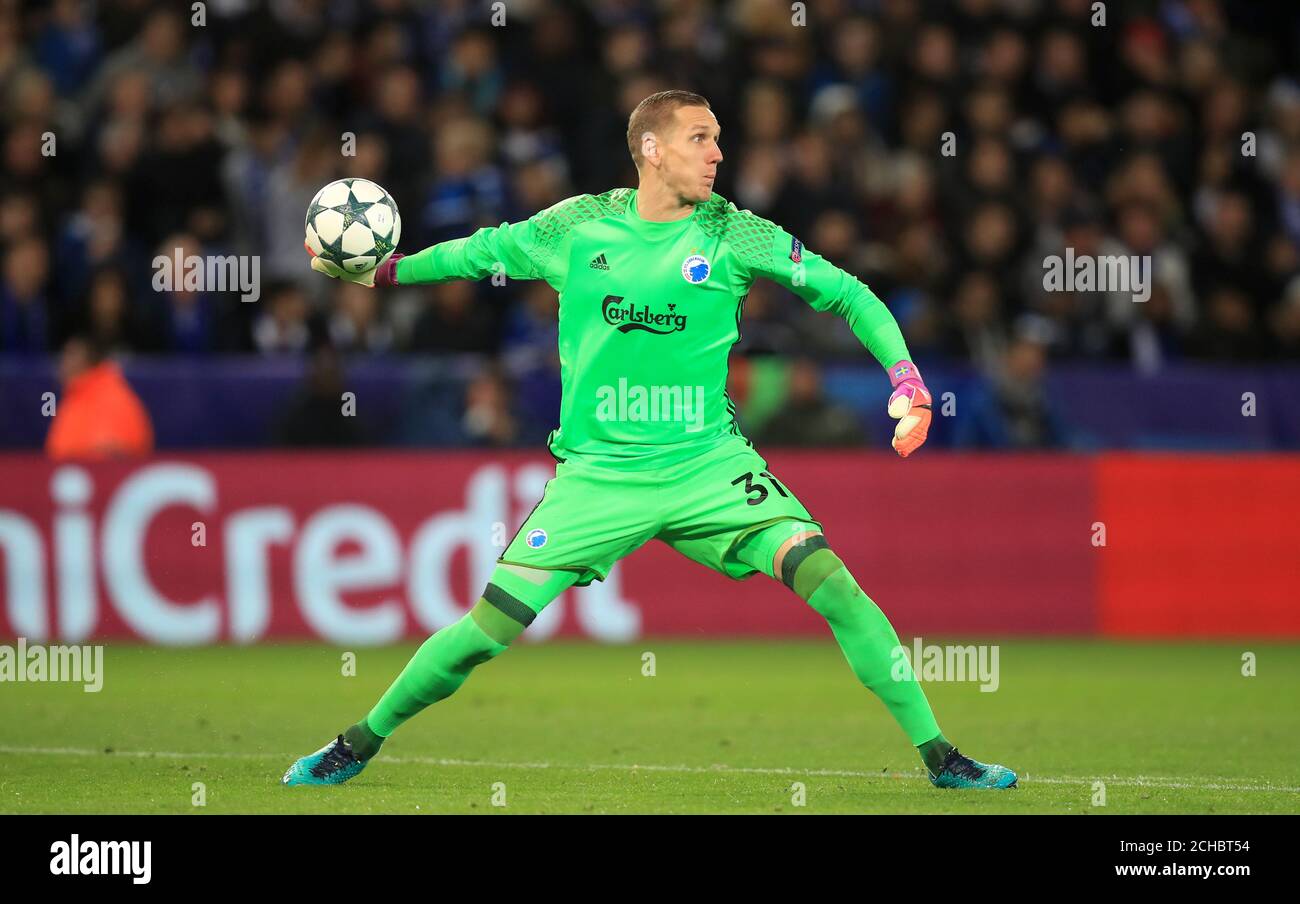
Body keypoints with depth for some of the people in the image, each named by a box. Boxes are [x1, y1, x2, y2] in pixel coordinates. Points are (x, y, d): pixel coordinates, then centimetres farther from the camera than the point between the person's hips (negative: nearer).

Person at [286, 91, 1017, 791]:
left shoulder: (734, 236, -3)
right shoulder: (578, 227, -1)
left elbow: (846, 294, 1)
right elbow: (483, 253, 18)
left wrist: (909, 387, -11)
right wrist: (383, 273, 13)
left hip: (707, 465, 0)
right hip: (598, 472, 0)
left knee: (830, 581, -18)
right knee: (489, 628, -6)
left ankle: (940, 757, -8)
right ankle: (362, 743, 18)